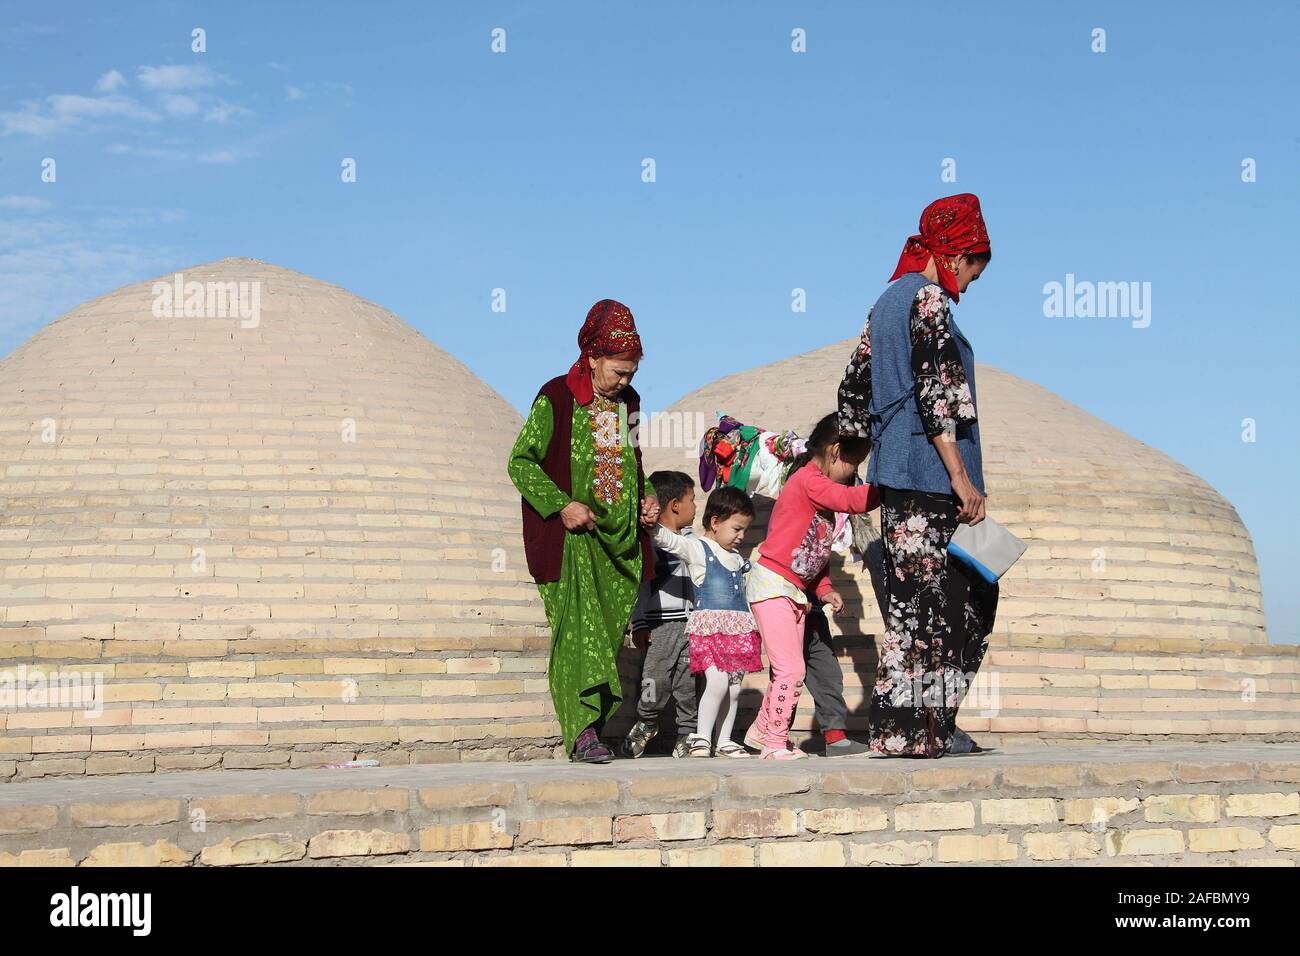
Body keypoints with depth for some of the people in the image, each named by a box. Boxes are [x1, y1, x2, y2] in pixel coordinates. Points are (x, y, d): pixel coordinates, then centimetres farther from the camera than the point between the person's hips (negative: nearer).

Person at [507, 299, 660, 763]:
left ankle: (595, 725, 9)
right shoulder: (555, 398, -6)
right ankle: (582, 731, -22)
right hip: (572, 534, -6)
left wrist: (645, 500, 9)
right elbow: (520, 461, -7)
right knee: (578, 626, -16)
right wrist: (561, 504, -18)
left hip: (621, 536, 6)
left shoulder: (628, 402, 13)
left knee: (610, 631, 3)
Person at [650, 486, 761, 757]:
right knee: (718, 681, -19)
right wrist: (654, 527, -38)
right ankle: (701, 739, -9)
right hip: (709, 626, -7)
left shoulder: (737, 559, 21)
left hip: (739, 629, 7)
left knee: (734, 687, 7)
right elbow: (671, 541, -19)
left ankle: (724, 741, 16)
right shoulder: (698, 549, -2)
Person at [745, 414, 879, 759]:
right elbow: (852, 500, -28)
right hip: (771, 584, -10)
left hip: (795, 589, 10)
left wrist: (824, 589, 9)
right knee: (791, 669, -11)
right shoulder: (808, 481, -15)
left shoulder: (820, 489, 15)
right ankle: (775, 743, -4)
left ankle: (763, 728, 30)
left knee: (790, 670, 15)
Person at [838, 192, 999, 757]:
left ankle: (933, 718, 11)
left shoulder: (886, 302, 20)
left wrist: (856, 465, 29)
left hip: (895, 472, 9)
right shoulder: (927, 297, -8)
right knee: (927, 596, -6)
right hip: (929, 472, -9)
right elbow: (934, 393, -17)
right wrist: (961, 478, -19)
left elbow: (854, 388, 23)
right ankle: (909, 728, -4)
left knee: (974, 590, 12)